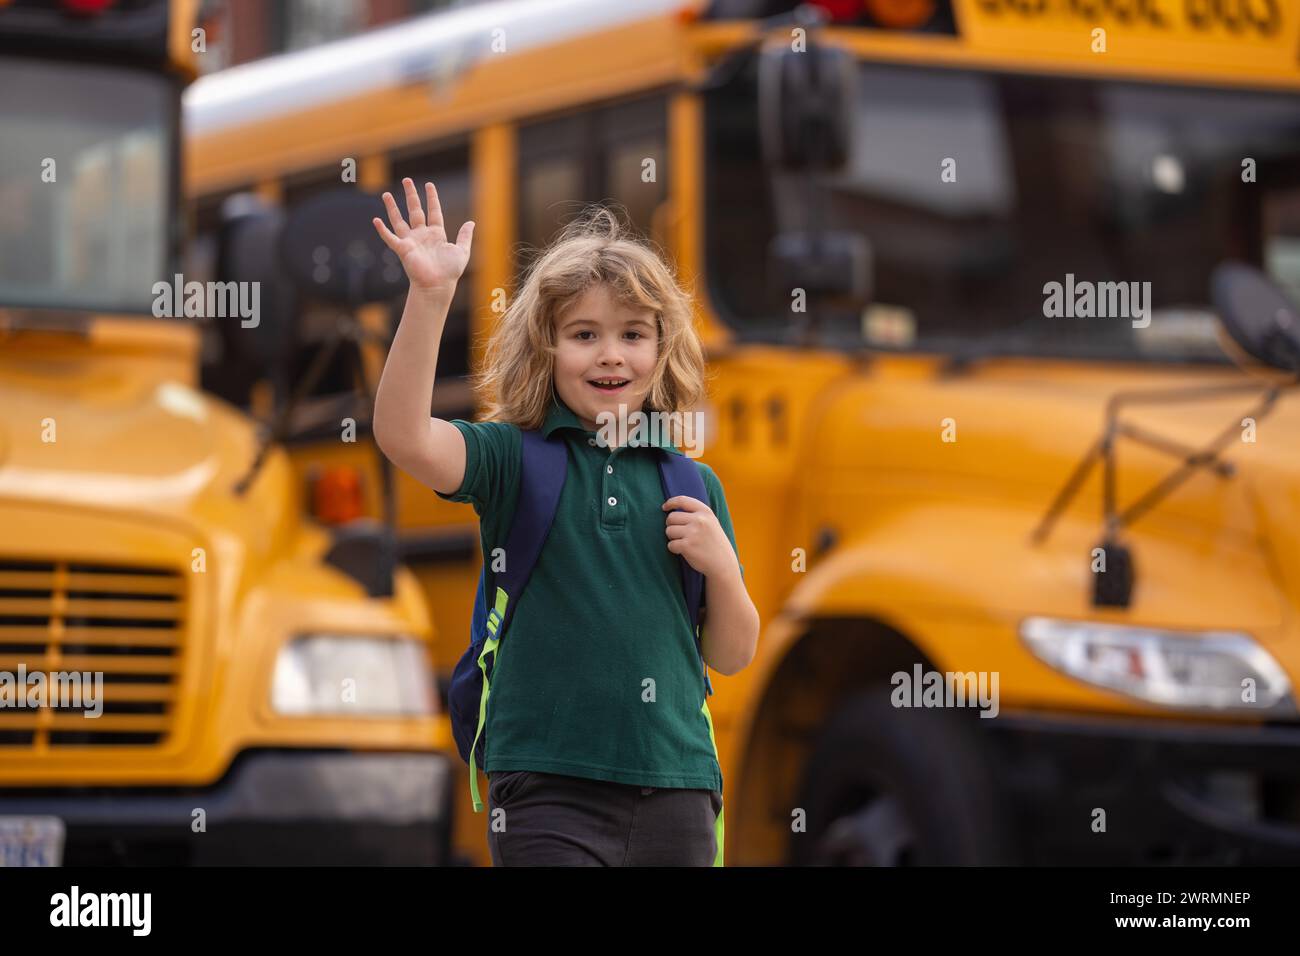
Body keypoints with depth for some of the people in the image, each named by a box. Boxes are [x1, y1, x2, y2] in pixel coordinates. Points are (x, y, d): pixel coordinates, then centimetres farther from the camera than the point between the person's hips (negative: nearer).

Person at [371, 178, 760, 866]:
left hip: (674, 790, 4)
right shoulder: (512, 458, 1)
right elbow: (404, 436, -20)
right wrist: (430, 295, -27)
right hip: (548, 786, -3)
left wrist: (721, 567, -4)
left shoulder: (693, 485, 11)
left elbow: (731, 656, 15)